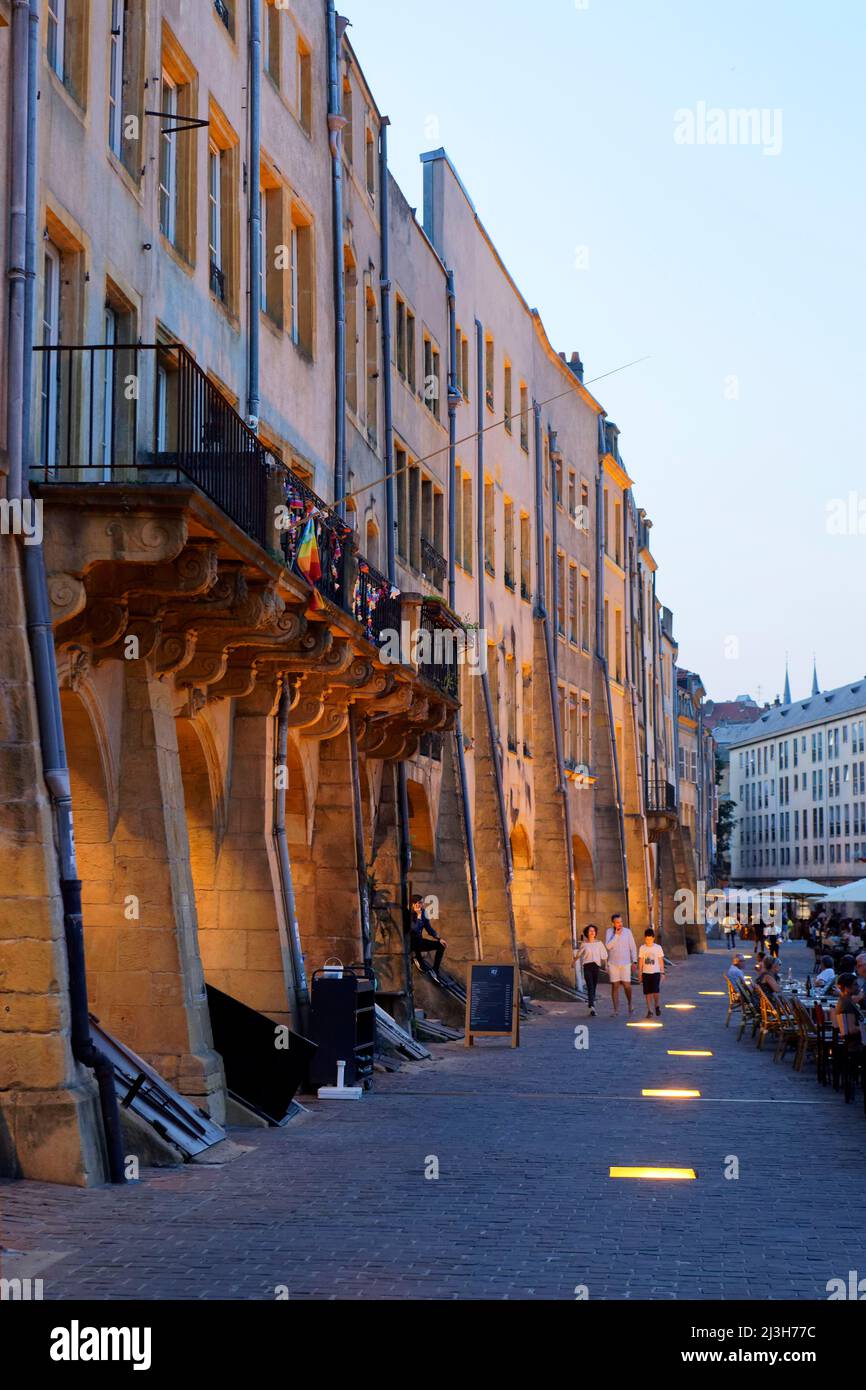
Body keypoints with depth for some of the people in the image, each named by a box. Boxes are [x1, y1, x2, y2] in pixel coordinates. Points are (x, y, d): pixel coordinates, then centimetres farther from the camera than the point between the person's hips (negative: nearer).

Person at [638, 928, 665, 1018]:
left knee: (655, 991, -13)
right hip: (646, 973, 2)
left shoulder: (658, 948, 0)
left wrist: (662, 973, 2)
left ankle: (657, 1005, 13)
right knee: (648, 993, 2)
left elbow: (661, 961, 4)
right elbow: (640, 961, 6)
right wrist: (639, 974, 4)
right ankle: (649, 1010, 9)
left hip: (655, 972, -2)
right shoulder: (642, 948, 3)